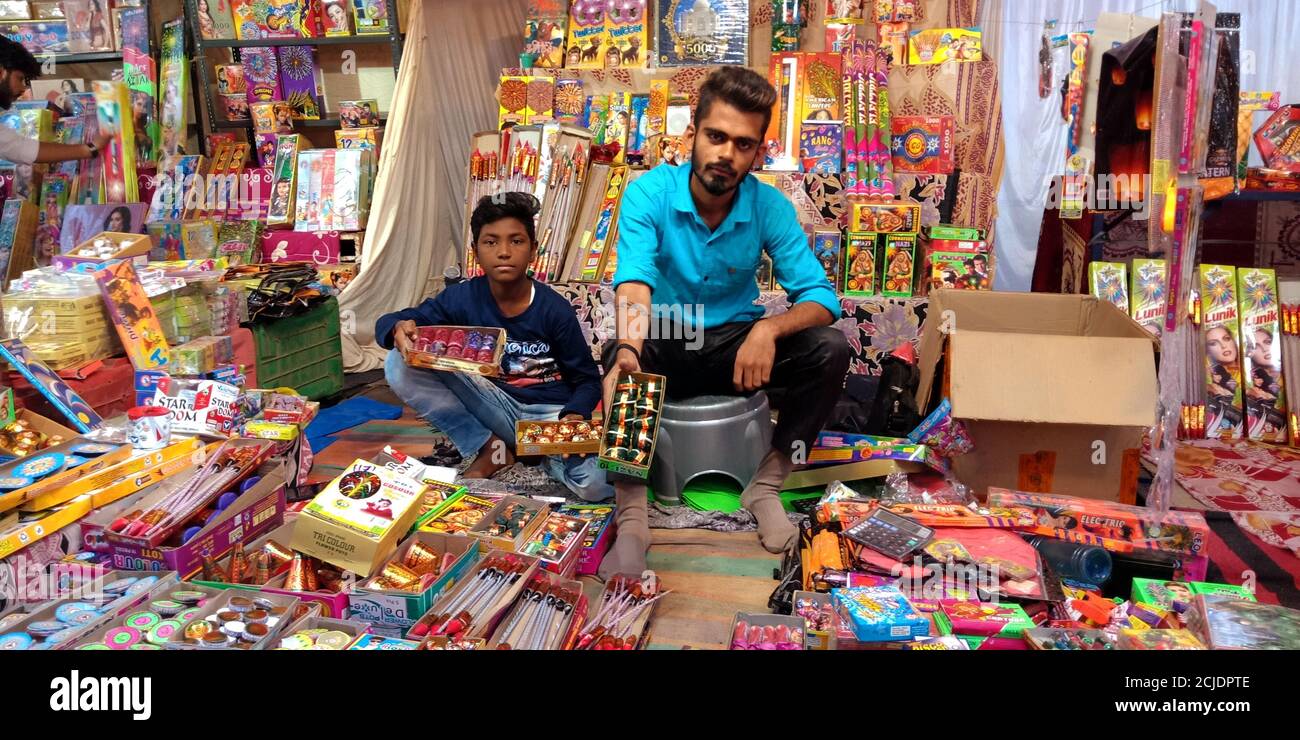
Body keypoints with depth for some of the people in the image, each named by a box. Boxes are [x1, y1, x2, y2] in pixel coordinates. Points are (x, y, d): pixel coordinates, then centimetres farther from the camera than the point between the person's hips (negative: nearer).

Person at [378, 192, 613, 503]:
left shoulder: (555, 309, -11)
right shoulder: (462, 298, -6)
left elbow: (587, 379, -4)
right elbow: (388, 322, -3)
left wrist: (574, 417, -27)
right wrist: (399, 329, -29)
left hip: (550, 413, -3)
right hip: (498, 406, 3)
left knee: (598, 484, -35)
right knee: (401, 364, -17)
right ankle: (490, 449, -7)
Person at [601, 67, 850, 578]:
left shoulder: (770, 207, -11)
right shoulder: (649, 193, -17)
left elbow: (821, 297, -13)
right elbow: (634, 283, -32)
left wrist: (769, 329, -36)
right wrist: (629, 350, -54)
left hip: (736, 344, 2)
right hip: (663, 347, -2)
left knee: (830, 349, -22)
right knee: (618, 360, -36)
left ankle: (766, 487, -11)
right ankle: (632, 517, -33)